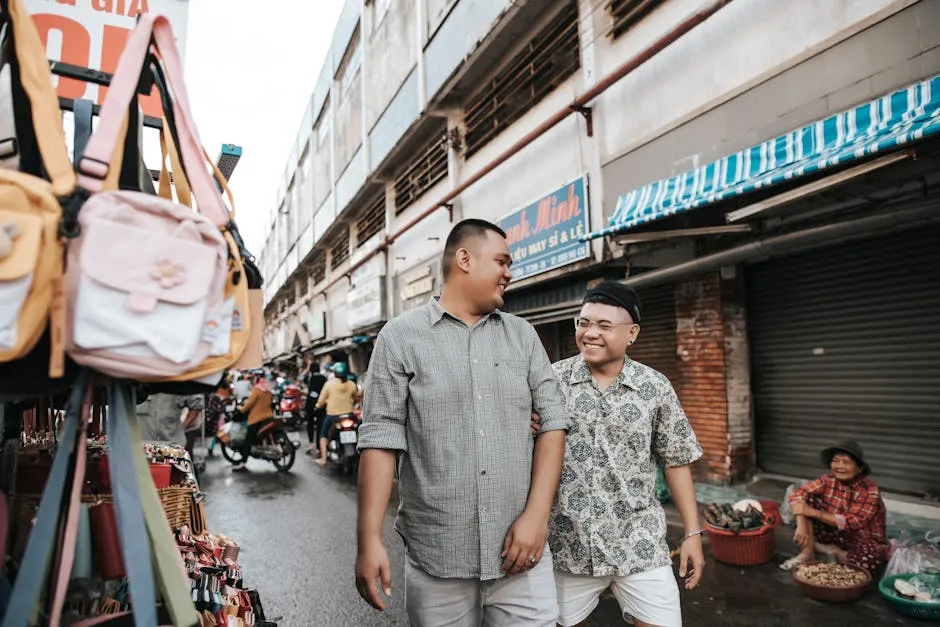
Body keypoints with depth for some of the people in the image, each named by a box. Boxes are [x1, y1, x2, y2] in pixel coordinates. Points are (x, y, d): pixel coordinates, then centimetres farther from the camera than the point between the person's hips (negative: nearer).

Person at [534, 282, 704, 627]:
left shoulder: (656, 387, -3)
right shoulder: (553, 379, -5)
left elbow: (675, 461, 5)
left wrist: (692, 532, 4)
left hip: (641, 544, 0)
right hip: (568, 544, 1)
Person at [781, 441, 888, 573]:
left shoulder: (870, 491, -20)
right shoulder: (828, 480, -9)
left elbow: (849, 523, -28)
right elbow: (797, 494, -17)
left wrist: (812, 512, -30)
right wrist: (801, 526, -31)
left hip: (863, 542, -4)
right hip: (836, 534, 4)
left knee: (869, 561, -38)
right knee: (806, 499, -15)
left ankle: (833, 552, -6)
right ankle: (807, 553, -11)